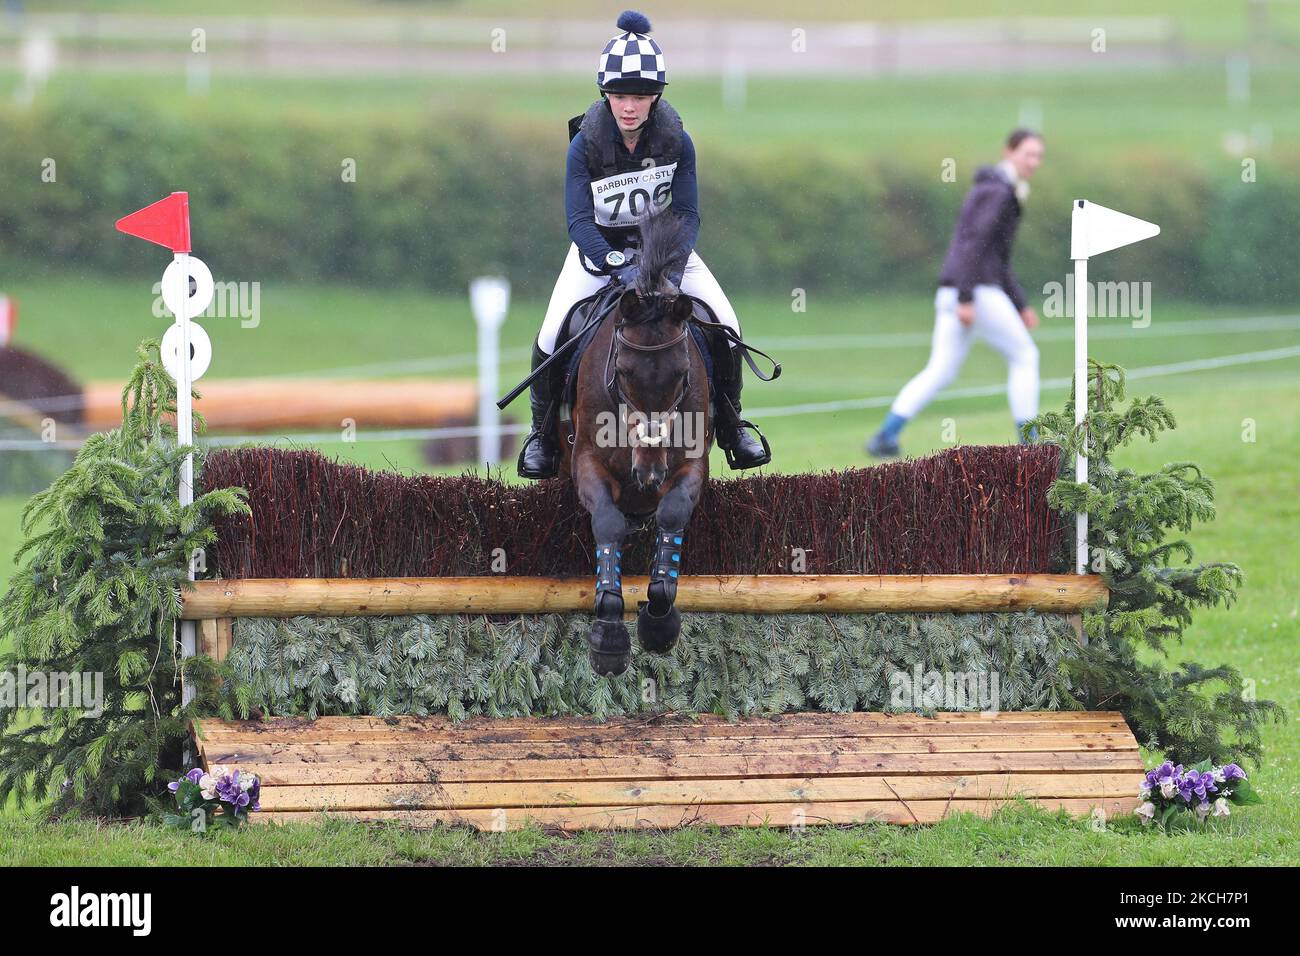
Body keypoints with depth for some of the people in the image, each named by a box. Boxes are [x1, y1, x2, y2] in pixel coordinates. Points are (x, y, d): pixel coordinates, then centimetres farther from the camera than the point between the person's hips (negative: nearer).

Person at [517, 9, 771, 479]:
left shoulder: (677, 141, -18)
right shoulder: (585, 145, -23)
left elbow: (687, 213, -15)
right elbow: (579, 220, -27)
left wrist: (673, 263, -33)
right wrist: (618, 265, -42)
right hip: (599, 248, -2)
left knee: (726, 325, -10)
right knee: (552, 335, -19)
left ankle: (730, 426, 11)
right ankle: (542, 431, 3)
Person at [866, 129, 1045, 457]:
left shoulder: (1001, 192, 23)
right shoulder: (997, 192, -9)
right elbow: (975, 243, -19)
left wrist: (1021, 306, 25)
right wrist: (966, 299, -25)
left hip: (953, 292, 9)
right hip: (977, 291, -9)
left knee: (940, 372, 7)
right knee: (1024, 356, 2)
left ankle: (885, 436, -3)